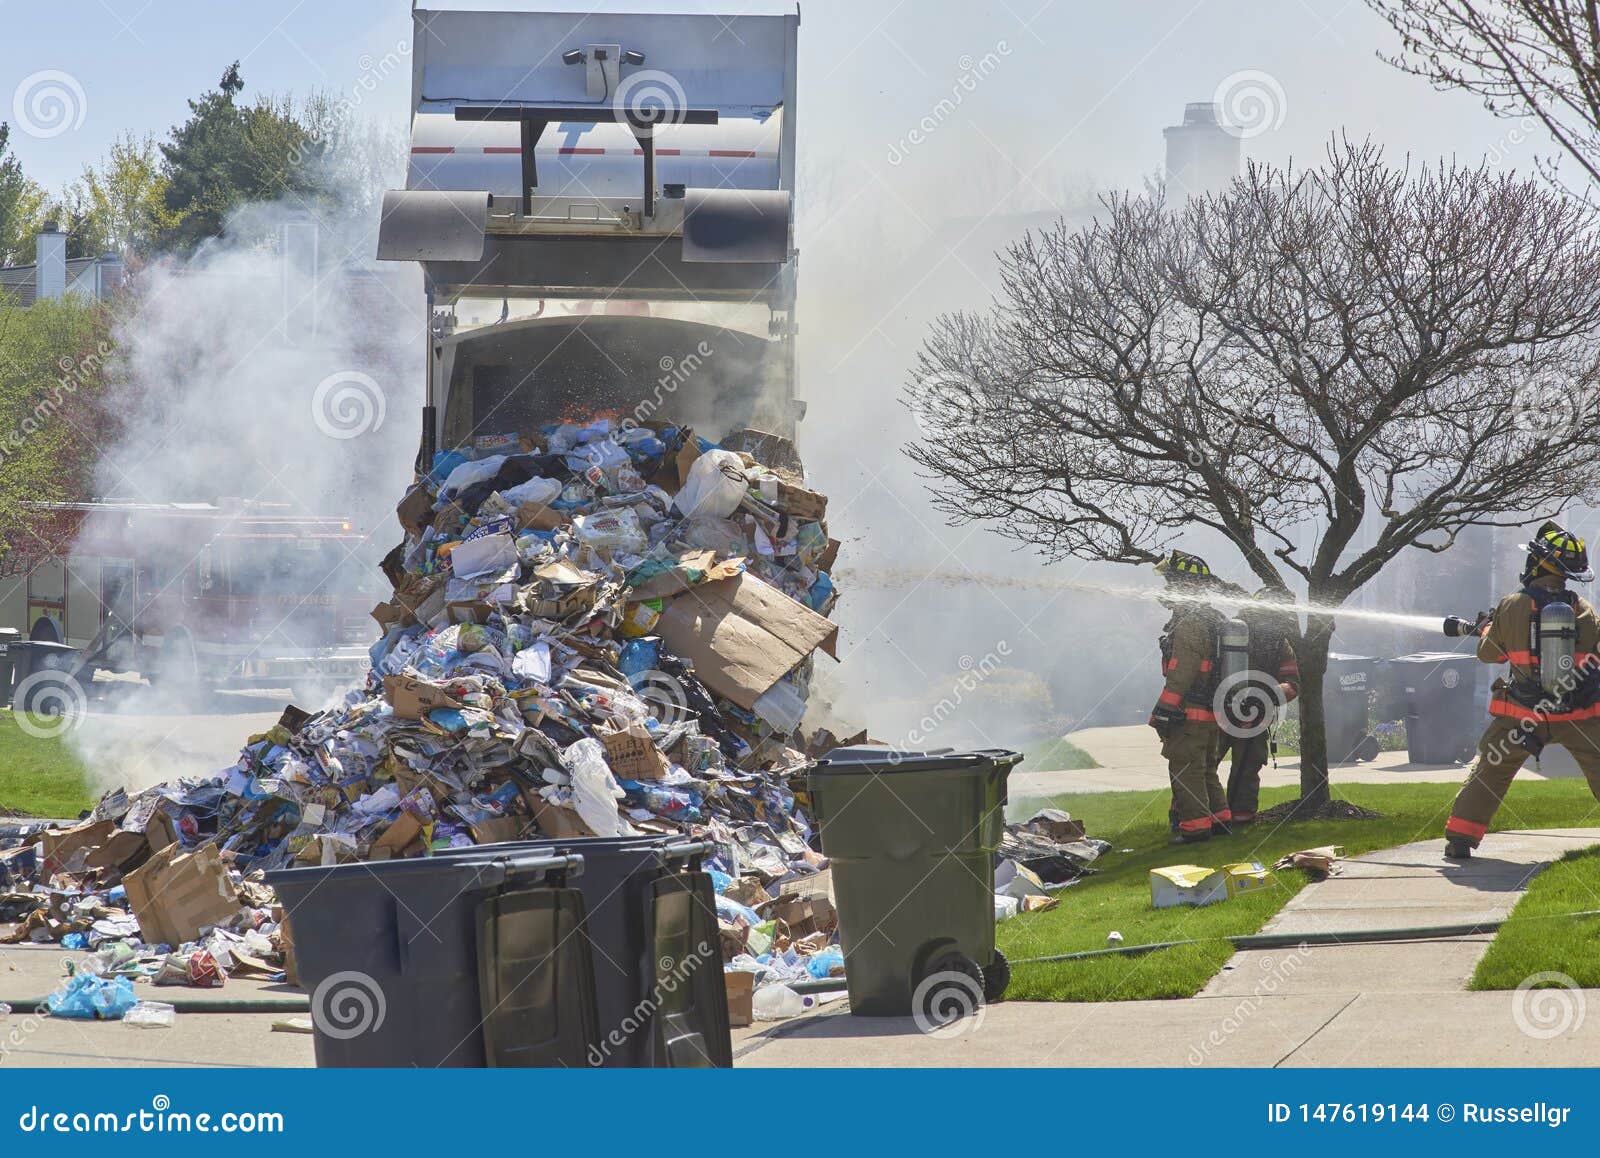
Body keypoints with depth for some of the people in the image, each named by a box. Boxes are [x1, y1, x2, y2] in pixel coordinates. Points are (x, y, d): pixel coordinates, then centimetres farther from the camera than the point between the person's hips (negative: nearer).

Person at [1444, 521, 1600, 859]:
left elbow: (1489, 653, 7)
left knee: (1488, 772, 16)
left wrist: (1485, 629, 29)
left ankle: (1460, 838, 13)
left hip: (1522, 714, 0)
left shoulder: (1511, 607, -6)